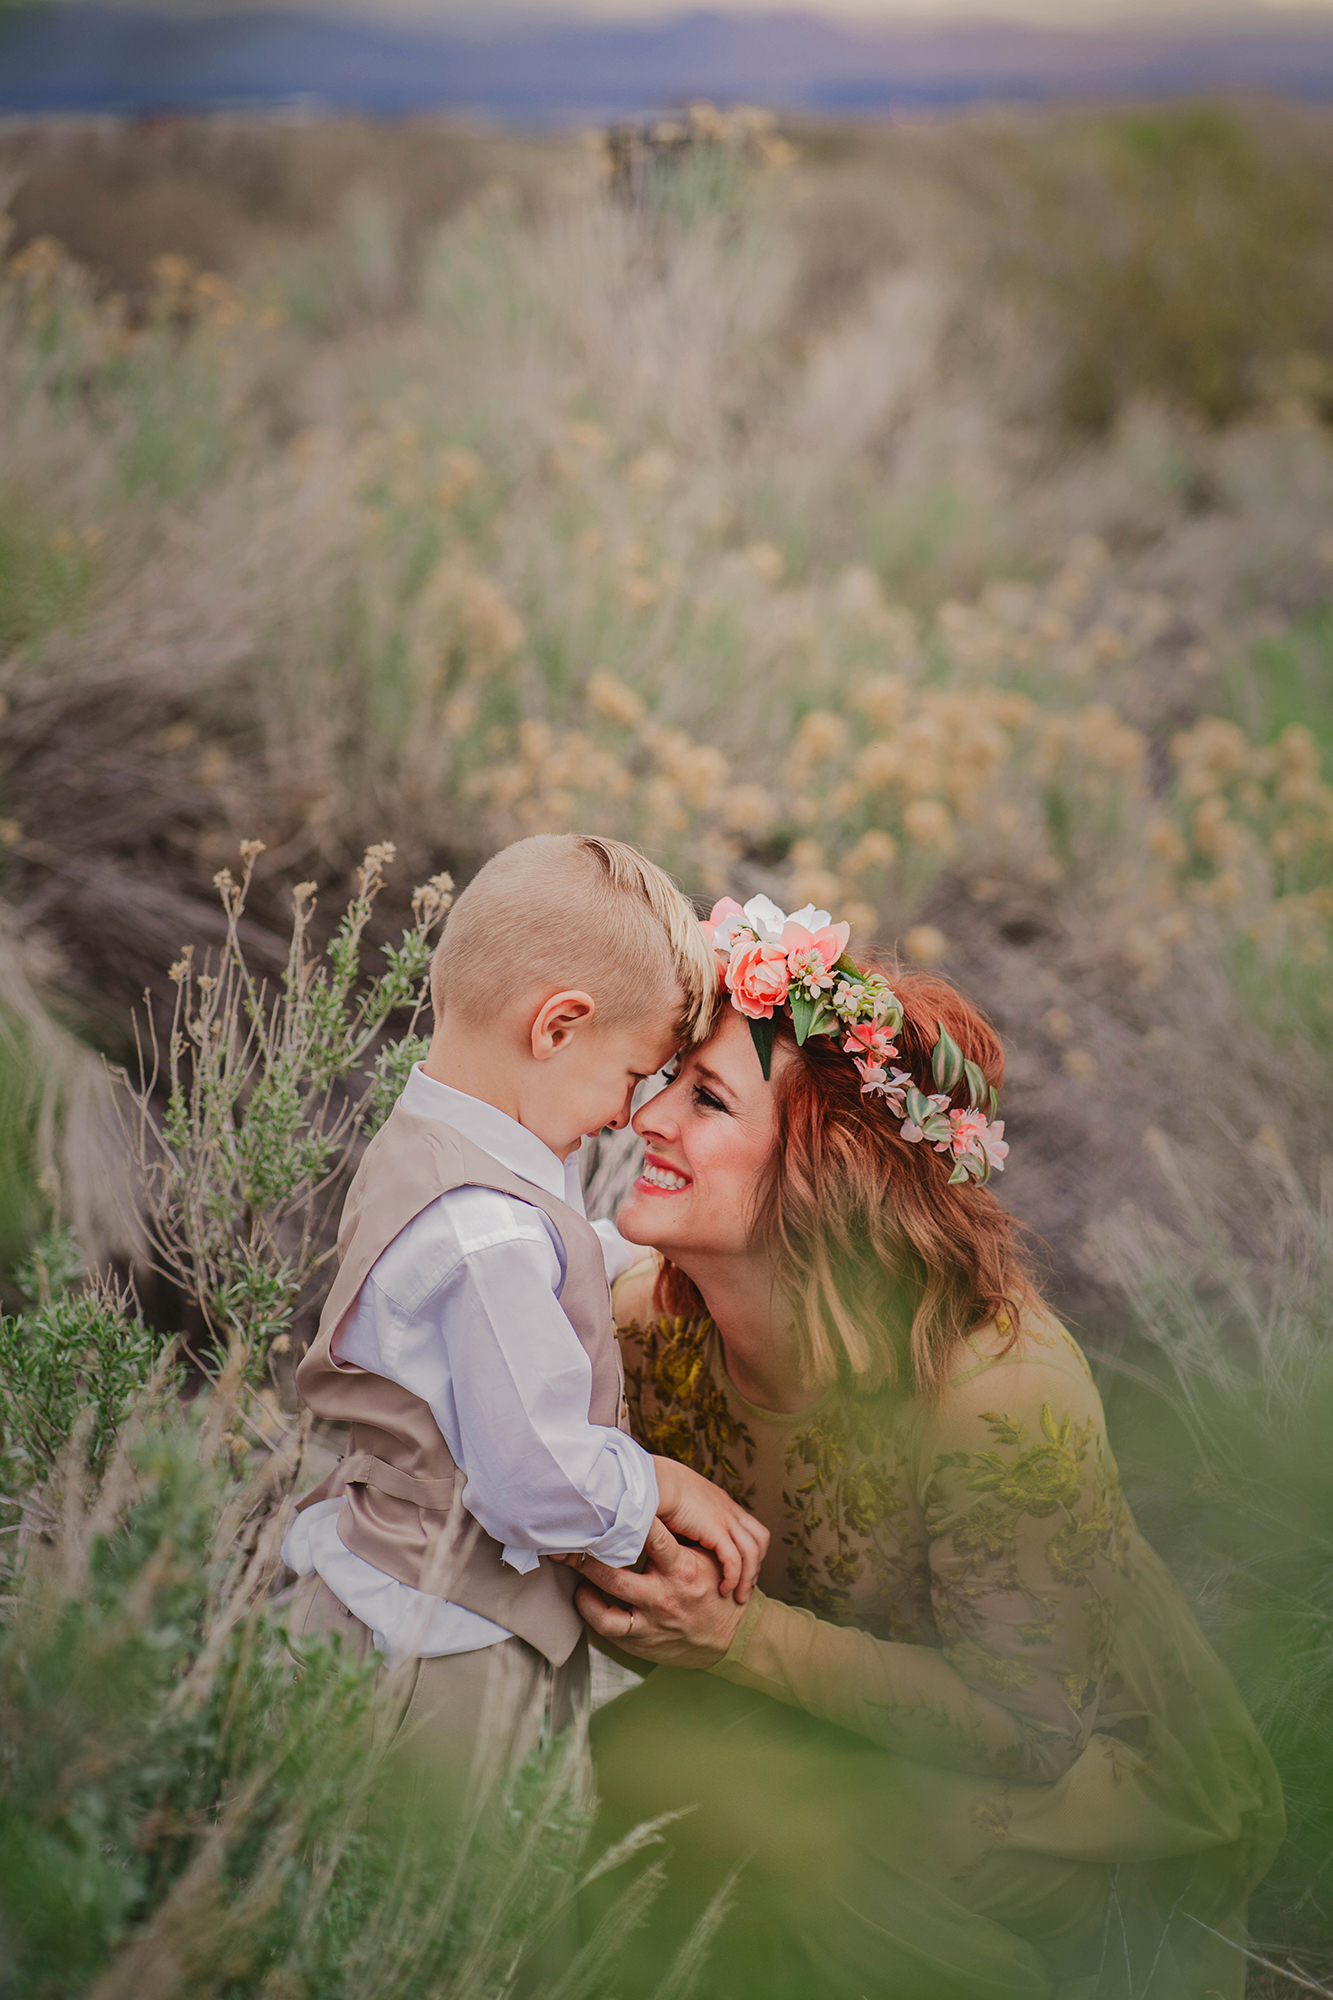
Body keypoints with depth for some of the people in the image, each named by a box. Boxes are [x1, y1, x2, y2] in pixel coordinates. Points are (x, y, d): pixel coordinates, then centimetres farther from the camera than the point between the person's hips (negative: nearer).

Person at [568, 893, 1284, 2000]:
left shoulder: (999, 1384, -31)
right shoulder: (649, 1322, -13)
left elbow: (1027, 1724, -23)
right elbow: (665, 1636, -2)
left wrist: (743, 1638, -32)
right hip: (844, 1732, 6)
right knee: (609, 1768, -20)